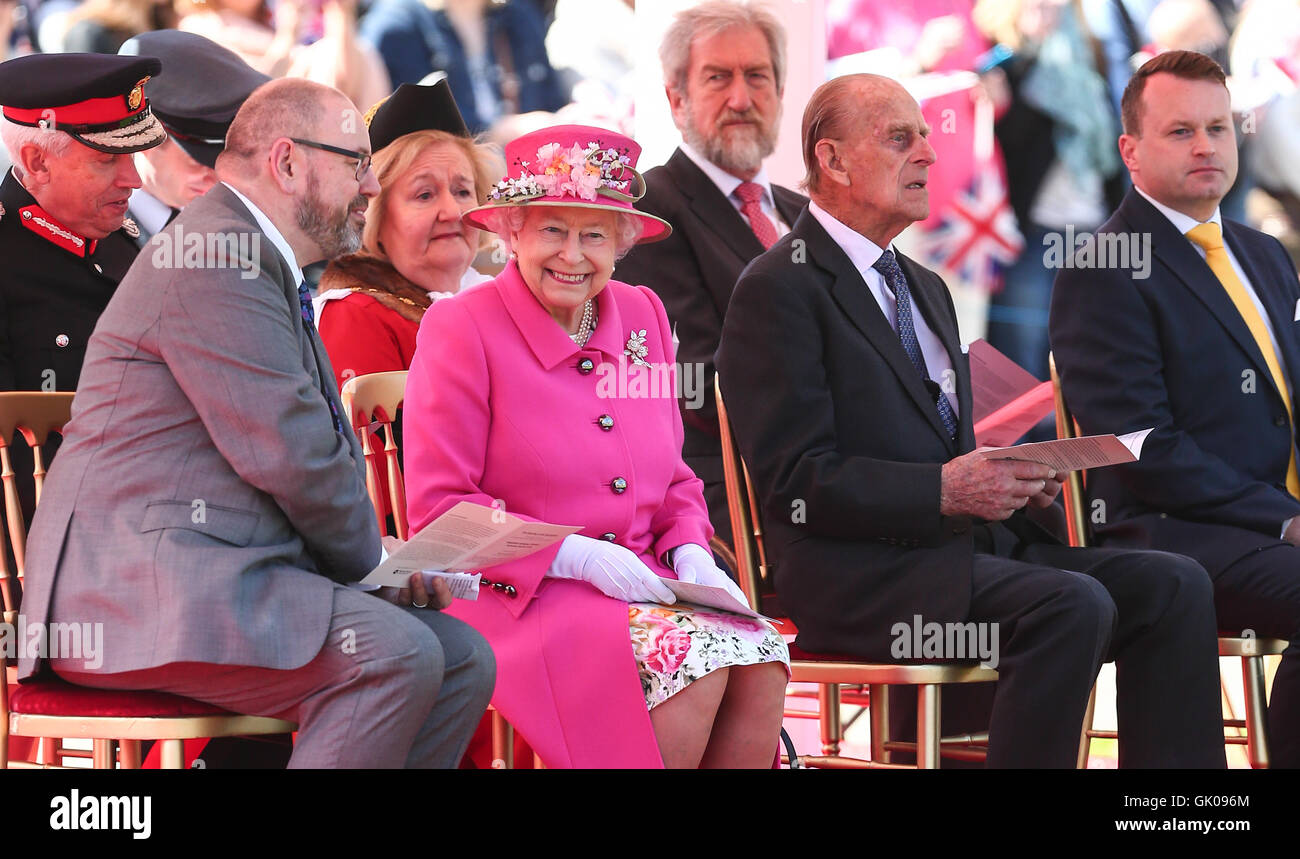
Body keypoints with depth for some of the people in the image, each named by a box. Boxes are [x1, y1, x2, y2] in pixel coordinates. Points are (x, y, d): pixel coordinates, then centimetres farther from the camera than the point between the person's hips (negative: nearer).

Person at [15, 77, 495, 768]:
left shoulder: (263, 266, 23)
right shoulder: (218, 257, -12)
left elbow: (322, 447, 24)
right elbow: (287, 454, -18)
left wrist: (383, 560, 7)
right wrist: (373, 562, -2)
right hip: (142, 587, -11)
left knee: (463, 658, 1)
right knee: (397, 654, -27)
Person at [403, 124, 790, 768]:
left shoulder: (642, 317, 12)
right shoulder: (462, 328, -6)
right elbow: (436, 511, -9)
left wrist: (690, 552, -1)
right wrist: (574, 557, -17)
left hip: (642, 580, 6)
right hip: (517, 596, -6)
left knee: (758, 661, -24)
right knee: (697, 663, -29)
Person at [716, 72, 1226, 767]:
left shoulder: (925, 289, 25)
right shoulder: (779, 290, -4)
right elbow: (796, 482, -13)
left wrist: (1018, 477, 5)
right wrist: (944, 490, -21)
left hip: (973, 545, 9)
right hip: (859, 571, -9)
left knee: (1173, 585, -11)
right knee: (1073, 605, -30)